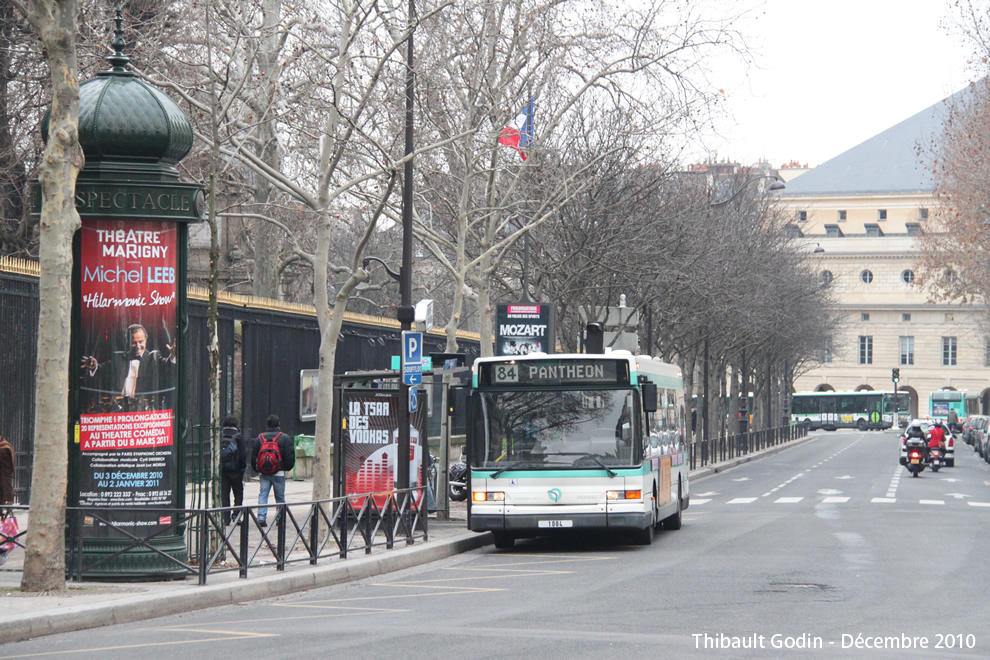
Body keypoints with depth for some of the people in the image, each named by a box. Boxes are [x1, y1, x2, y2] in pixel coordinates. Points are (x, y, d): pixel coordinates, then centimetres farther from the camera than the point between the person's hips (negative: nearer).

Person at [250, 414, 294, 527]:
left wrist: (257, 471, 19)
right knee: (280, 497, 8)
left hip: (263, 472, 2)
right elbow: (290, 456, -4)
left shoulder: (260, 438, 5)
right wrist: (287, 468, 12)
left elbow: (253, 456, 9)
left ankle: (261, 517, -11)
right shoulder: (284, 438, -3)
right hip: (279, 473, -2)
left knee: (263, 495, 3)